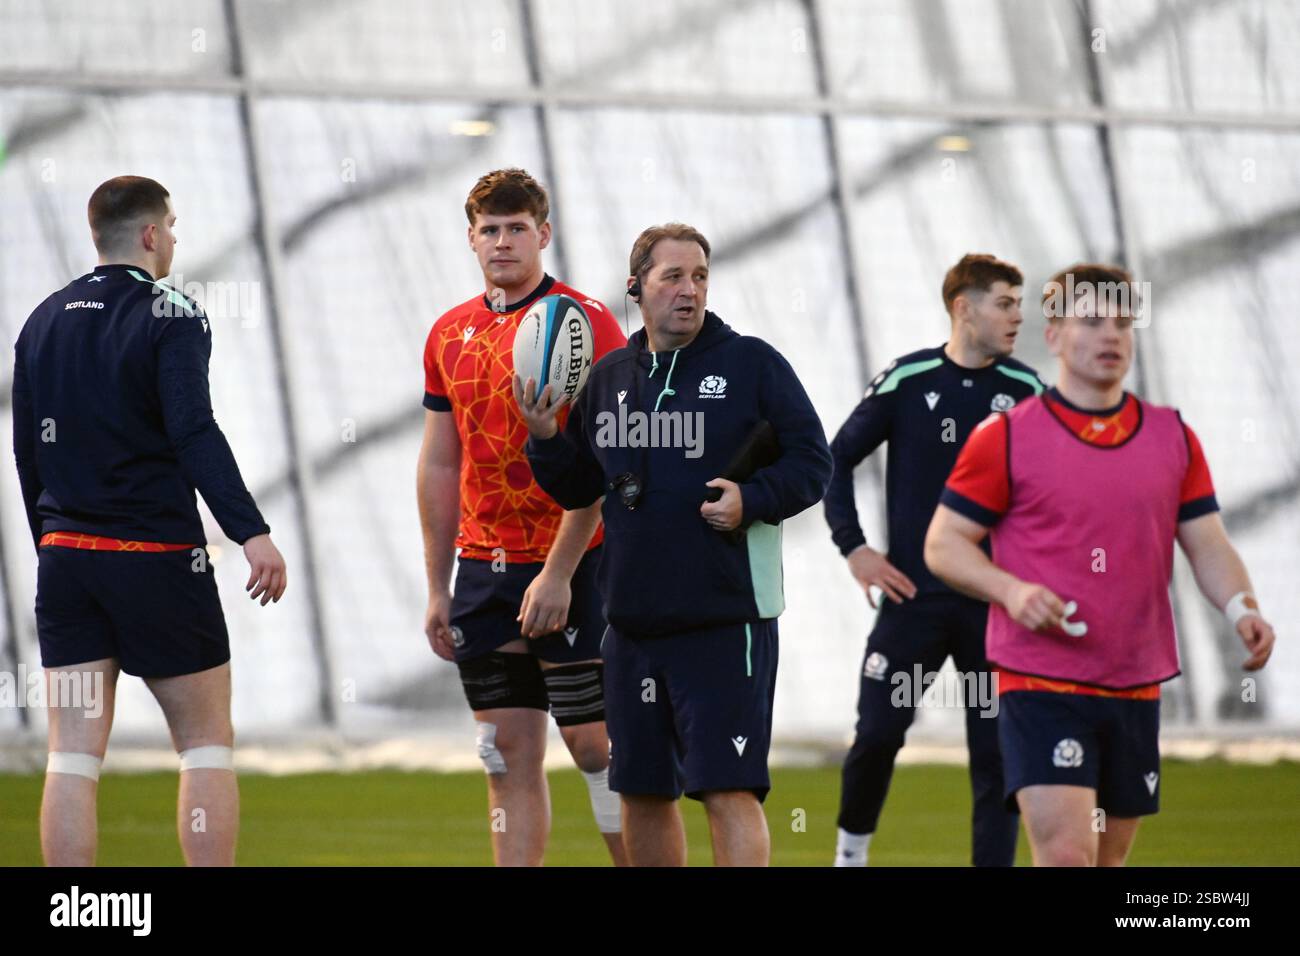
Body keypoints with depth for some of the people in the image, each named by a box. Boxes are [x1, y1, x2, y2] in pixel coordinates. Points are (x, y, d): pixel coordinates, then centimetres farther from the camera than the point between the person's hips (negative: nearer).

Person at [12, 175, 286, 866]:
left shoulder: (42, 323, 11)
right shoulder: (169, 317, -8)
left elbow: (28, 453, 15)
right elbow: (193, 433, -20)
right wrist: (251, 533, -26)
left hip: (64, 557, 5)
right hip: (159, 561, -5)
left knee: (72, 757, 2)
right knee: (207, 747, 5)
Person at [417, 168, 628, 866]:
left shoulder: (584, 322, -8)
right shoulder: (450, 333, 11)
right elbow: (439, 466, 15)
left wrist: (558, 573, -19)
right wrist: (439, 590, 11)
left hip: (570, 570, -6)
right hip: (483, 571, 6)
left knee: (594, 744, -4)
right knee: (509, 755, 5)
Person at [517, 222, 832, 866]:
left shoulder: (751, 364, -2)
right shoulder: (610, 377, 12)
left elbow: (811, 462, -3)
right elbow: (576, 487, 18)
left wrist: (752, 499, -18)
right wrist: (545, 440, 0)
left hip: (725, 622, -5)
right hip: (633, 621, 5)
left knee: (729, 790, -11)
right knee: (642, 791, 13)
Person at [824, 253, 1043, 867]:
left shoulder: (1025, 391, 4)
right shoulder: (907, 381, -2)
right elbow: (837, 459, 7)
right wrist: (852, 546, -2)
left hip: (996, 603, 1)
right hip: (914, 593, -1)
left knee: (995, 750, -1)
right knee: (879, 732, -3)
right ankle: (852, 846, 21)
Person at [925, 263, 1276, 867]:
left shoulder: (1173, 438, 11)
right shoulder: (1007, 437, -2)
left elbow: (1207, 546, 9)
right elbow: (944, 543, 0)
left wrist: (1241, 609, -12)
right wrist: (1011, 590, -18)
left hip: (1136, 687, 5)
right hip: (1040, 683, -5)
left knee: (1107, 862, 12)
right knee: (1065, 856, -18)